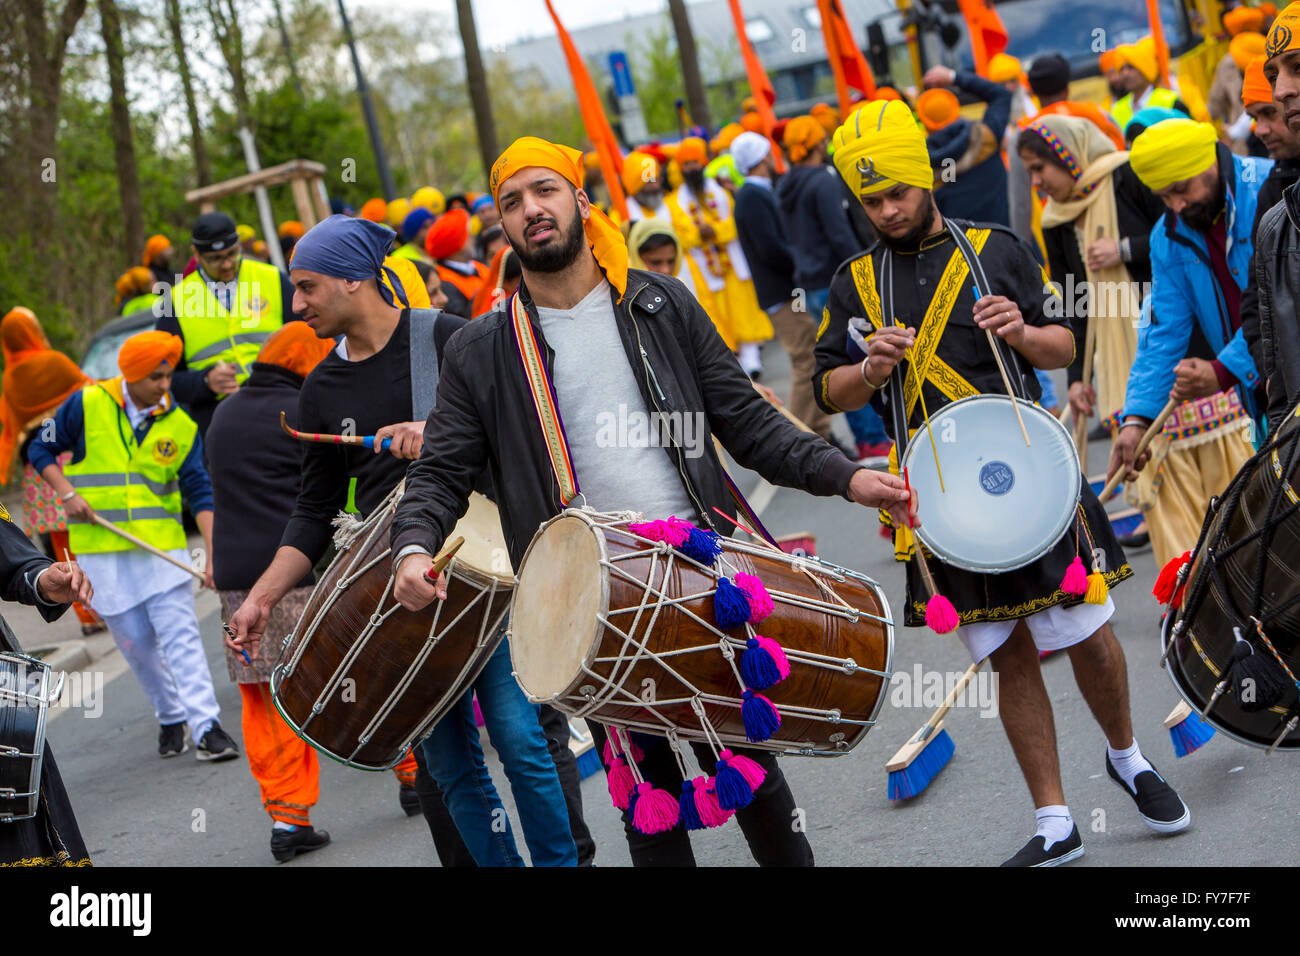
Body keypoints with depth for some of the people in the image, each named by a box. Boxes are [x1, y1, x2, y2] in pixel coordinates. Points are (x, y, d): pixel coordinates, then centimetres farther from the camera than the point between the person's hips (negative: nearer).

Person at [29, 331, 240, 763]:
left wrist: (212, 552, -12)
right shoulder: (87, 405, -3)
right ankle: (171, 718, 22)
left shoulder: (181, 426, 1)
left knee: (180, 633, -10)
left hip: (162, 546, 0)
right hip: (101, 548, 0)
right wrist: (67, 494, -7)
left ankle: (207, 727, -12)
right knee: (135, 641, 3)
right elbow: (41, 450, 8)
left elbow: (200, 494, 0)